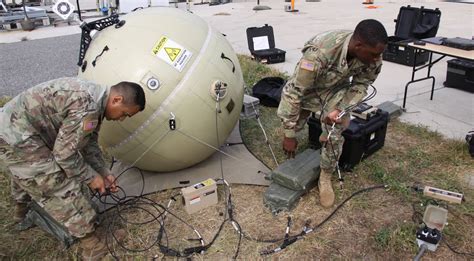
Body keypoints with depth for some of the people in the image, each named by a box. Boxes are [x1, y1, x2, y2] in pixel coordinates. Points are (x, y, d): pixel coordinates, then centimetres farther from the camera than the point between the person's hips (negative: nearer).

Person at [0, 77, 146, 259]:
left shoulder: (94, 98, 3)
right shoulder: (87, 109, -30)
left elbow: (88, 143, 11)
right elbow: (65, 153, -23)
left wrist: (103, 172, 9)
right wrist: (91, 177, -9)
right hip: (18, 136, -11)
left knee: (24, 170, 36)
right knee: (62, 187, -5)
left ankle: (22, 207, 65)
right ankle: (89, 241, 8)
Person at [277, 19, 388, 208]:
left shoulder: (373, 56, -27)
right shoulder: (319, 53, -43)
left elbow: (361, 85, -9)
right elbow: (293, 92, -36)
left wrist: (340, 108, -29)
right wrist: (289, 135, -29)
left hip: (336, 89, 2)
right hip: (305, 88, -2)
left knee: (334, 135, -16)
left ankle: (325, 179, 8)